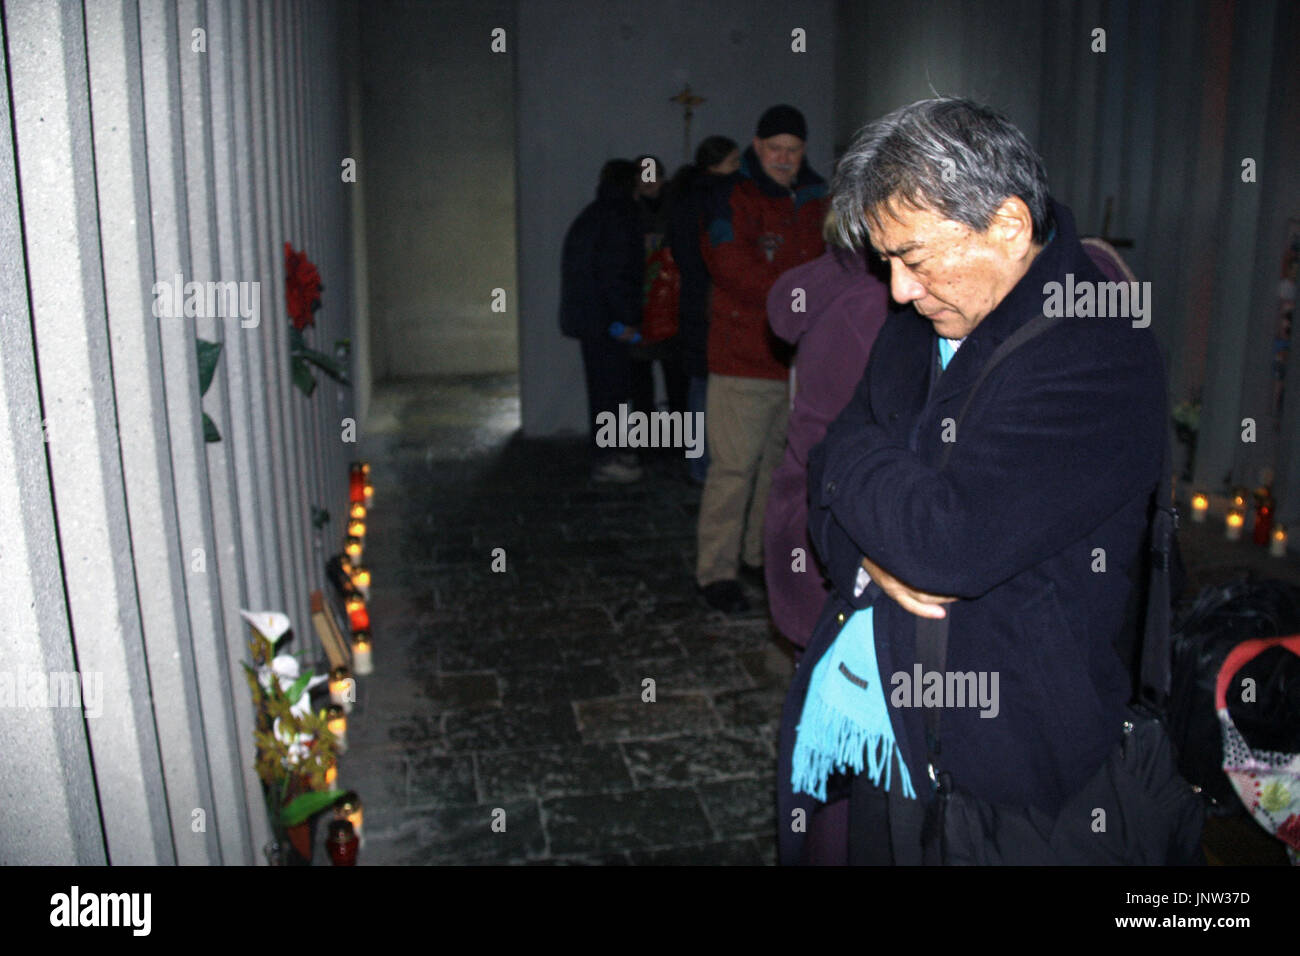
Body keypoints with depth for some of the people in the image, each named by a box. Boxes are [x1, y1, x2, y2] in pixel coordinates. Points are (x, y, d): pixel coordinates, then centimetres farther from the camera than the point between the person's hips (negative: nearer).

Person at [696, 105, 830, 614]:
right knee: (735, 466, -7)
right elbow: (733, 268, -17)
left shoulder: (815, 200, 14)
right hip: (743, 359, -6)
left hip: (799, 358, 7)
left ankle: (762, 554, 29)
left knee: (780, 462, 15)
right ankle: (715, 570, 2)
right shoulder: (733, 198, -4)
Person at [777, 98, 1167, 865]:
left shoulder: (1099, 355, -19)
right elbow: (827, 491, 11)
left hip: (979, 750, -6)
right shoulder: (918, 329, 6)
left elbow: (952, 542, -27)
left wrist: (848, 450, -9)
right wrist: (872, 556, -11)